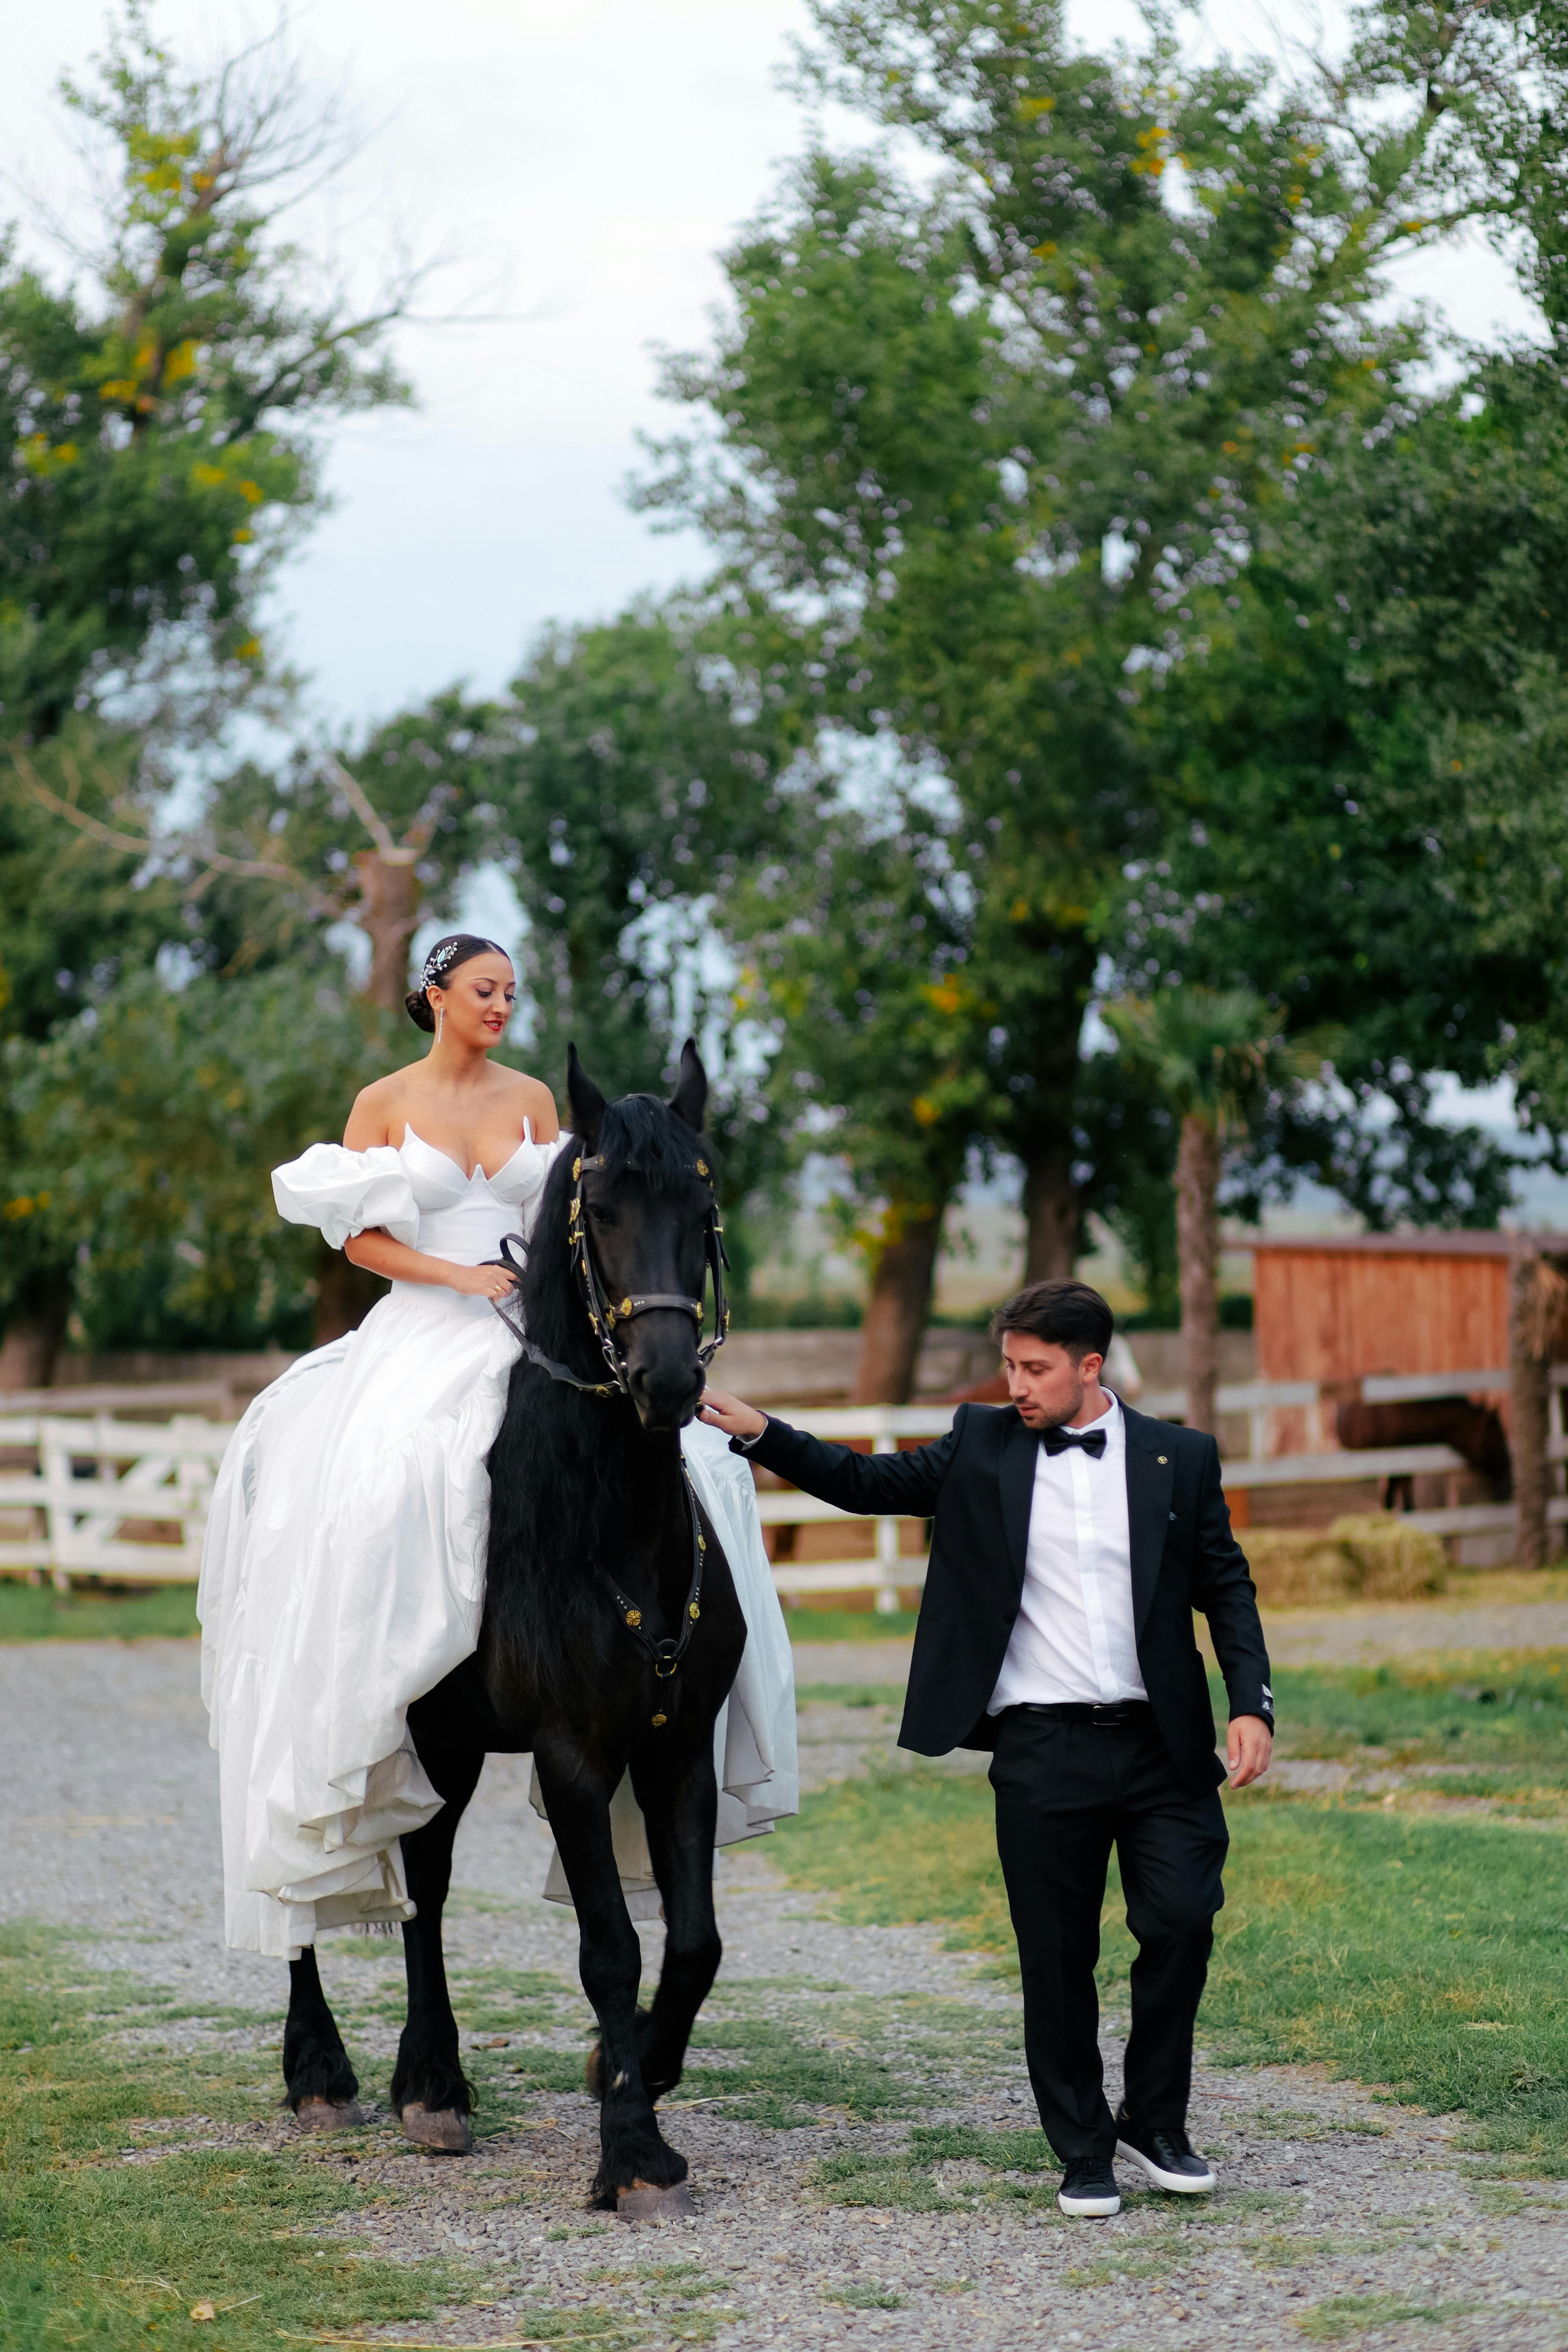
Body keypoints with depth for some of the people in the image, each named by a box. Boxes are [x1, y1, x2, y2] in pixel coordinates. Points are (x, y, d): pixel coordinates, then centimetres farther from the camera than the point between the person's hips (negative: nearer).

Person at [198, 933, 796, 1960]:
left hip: (529, 1333, 3)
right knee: (386, 1492, -30)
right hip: (422, 1332, -3)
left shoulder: (532, 1100, 14)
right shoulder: (384, 1104, 5)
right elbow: (358, 1237, -1)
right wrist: (457, 1275, -14)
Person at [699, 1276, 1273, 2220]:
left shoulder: (1181, 1458, 5)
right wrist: (758, 1432, -5)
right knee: (1058, 1956, 4)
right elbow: (865, 1482, 7)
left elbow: (1227, 1588, 6)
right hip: (1042, 1749, 0)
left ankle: (1155, 2124, 15)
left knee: (1183, 1923, -6)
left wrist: (1253, 1706, -5)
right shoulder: (983, 1448, 6)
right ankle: (1084, 2151, 17)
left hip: (1160, 1743, 0)